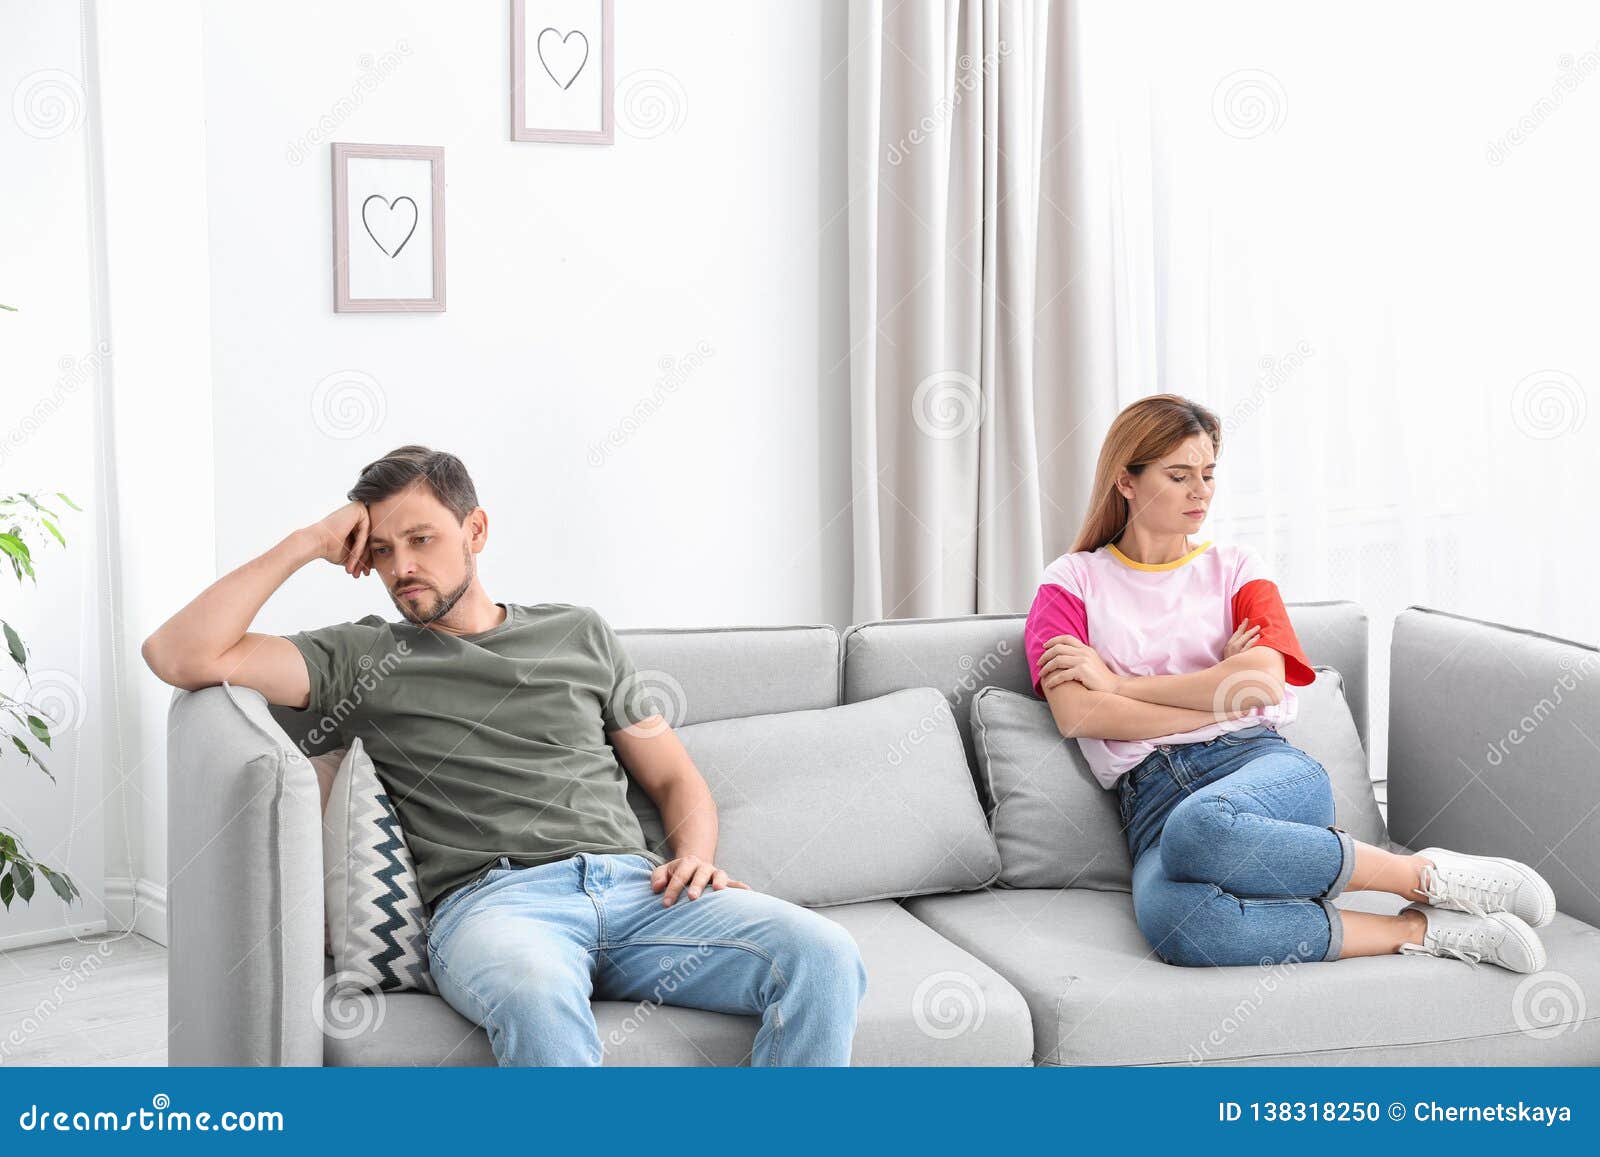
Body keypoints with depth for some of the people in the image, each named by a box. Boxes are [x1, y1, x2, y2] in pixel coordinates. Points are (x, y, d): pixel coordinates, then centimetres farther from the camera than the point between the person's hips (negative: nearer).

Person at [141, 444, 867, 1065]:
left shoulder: (577, 635, 26)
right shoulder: (363, 659, 19)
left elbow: (674, 778, 26)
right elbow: (180, 656, 9)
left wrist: (696, 857, 3)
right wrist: (306, 545, 10)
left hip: (633, 886, 3)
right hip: (493, 897, -3)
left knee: (823, 956, -26)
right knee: (535, 992, -43)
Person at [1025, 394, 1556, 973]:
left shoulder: (1234, 566, 19)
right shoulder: (1072, 581, 14)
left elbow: (1265, 682, 0)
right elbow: (1076, 714, -3)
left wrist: (1119, 683, -1)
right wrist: (1223, 696, -1)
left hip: (1259, 761, 0)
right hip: (1154, 801, 0)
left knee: (1199, 827, -40)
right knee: (1168, 914, -39)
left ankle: (1427, 875, -24)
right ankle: (1419, 930, -28)